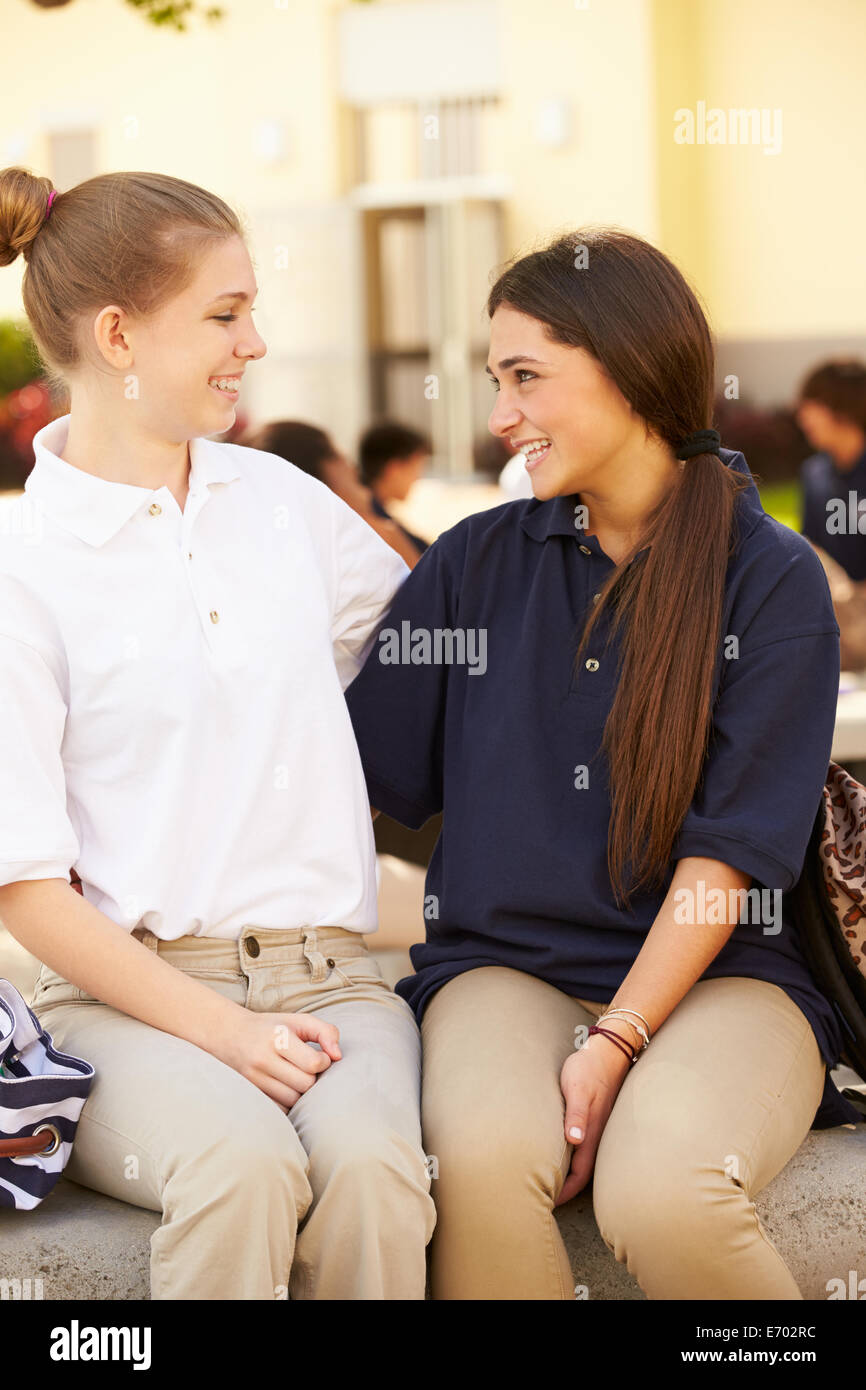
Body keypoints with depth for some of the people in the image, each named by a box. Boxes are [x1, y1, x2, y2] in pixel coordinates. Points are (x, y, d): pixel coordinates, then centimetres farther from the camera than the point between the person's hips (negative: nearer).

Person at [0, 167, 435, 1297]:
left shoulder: (281, 502, 13)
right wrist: (221, 1031, -14)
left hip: (326, 978, 4)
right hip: (131, 992, -3)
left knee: (371, 1165, -30)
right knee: (245, 1170, -35)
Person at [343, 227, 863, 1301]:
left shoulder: (772, 577, 0)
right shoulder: (476, 564, 11)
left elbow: (734, 848, -7)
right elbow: (352, 768, 13)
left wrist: (614, 1043, -16)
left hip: (716, 973, -2)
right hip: (506, 962, 2)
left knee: (663, 1197, -34)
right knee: (485, 1161, -33)